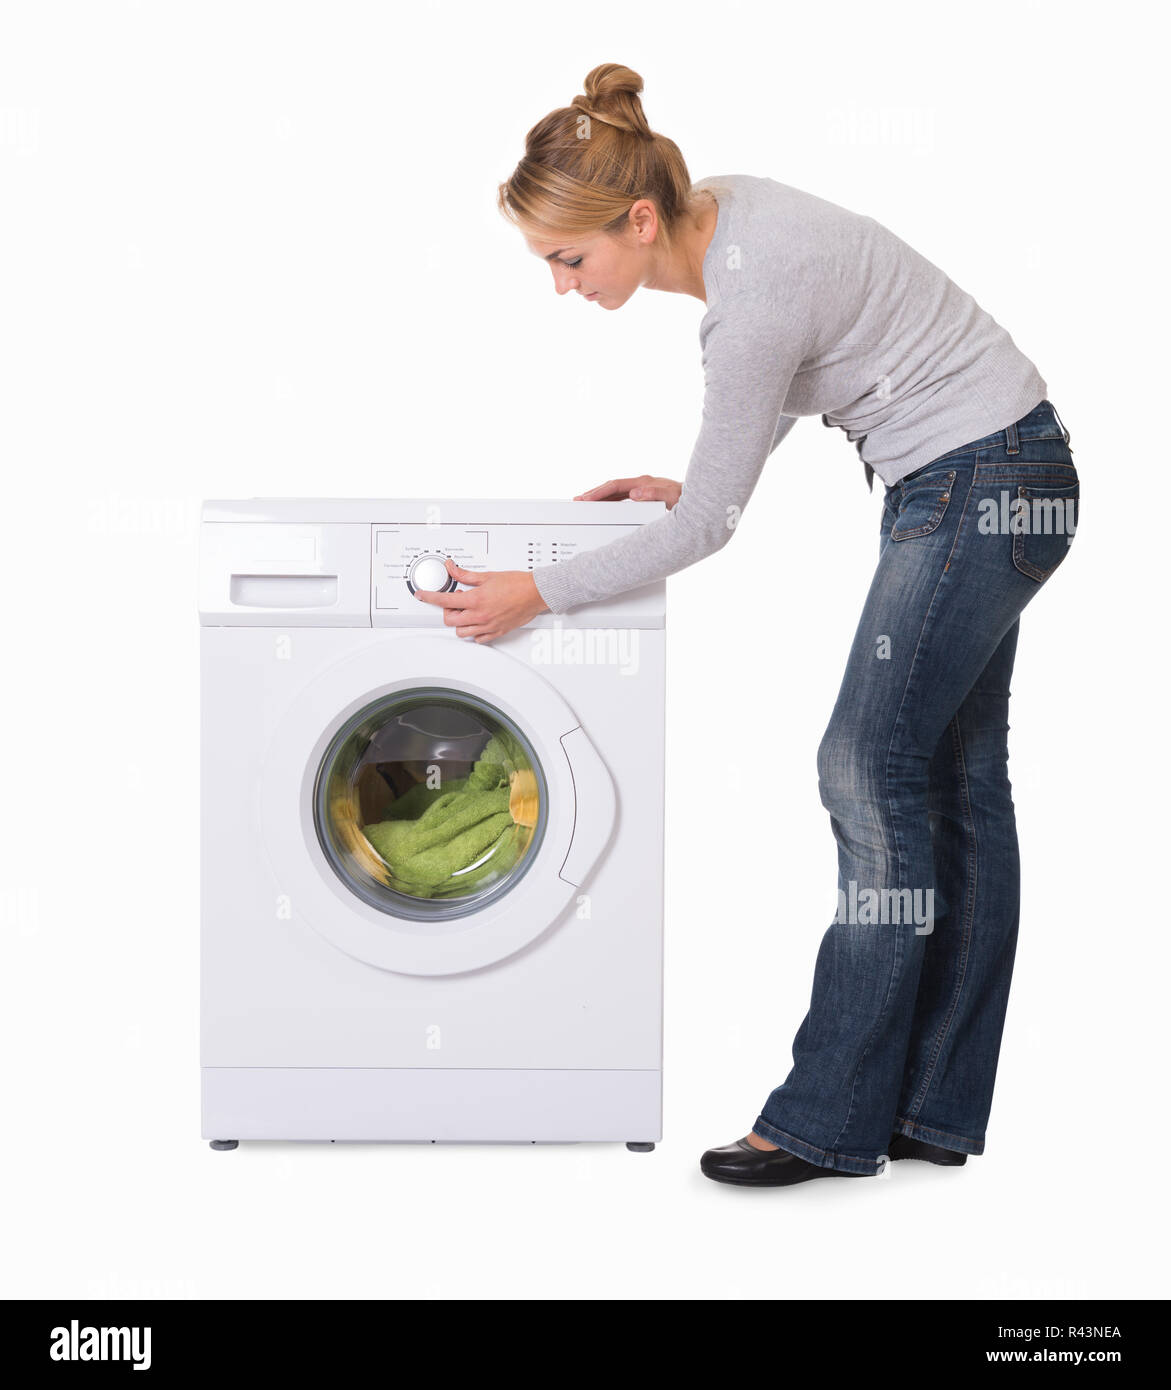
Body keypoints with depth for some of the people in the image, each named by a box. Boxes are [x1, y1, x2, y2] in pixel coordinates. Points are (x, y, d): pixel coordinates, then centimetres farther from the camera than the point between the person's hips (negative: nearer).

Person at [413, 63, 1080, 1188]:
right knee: (952, 778, 10)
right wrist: (691, 483, 8)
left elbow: (707, 529, -20)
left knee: (872, 769, -8)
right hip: (990, 485, 10)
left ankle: (833, 1122, 0)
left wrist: (538, 593, -13)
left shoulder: (752, 303, -28)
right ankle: (940, 1112, 17)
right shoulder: (722, 208, 0)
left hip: (984, 490, -10)